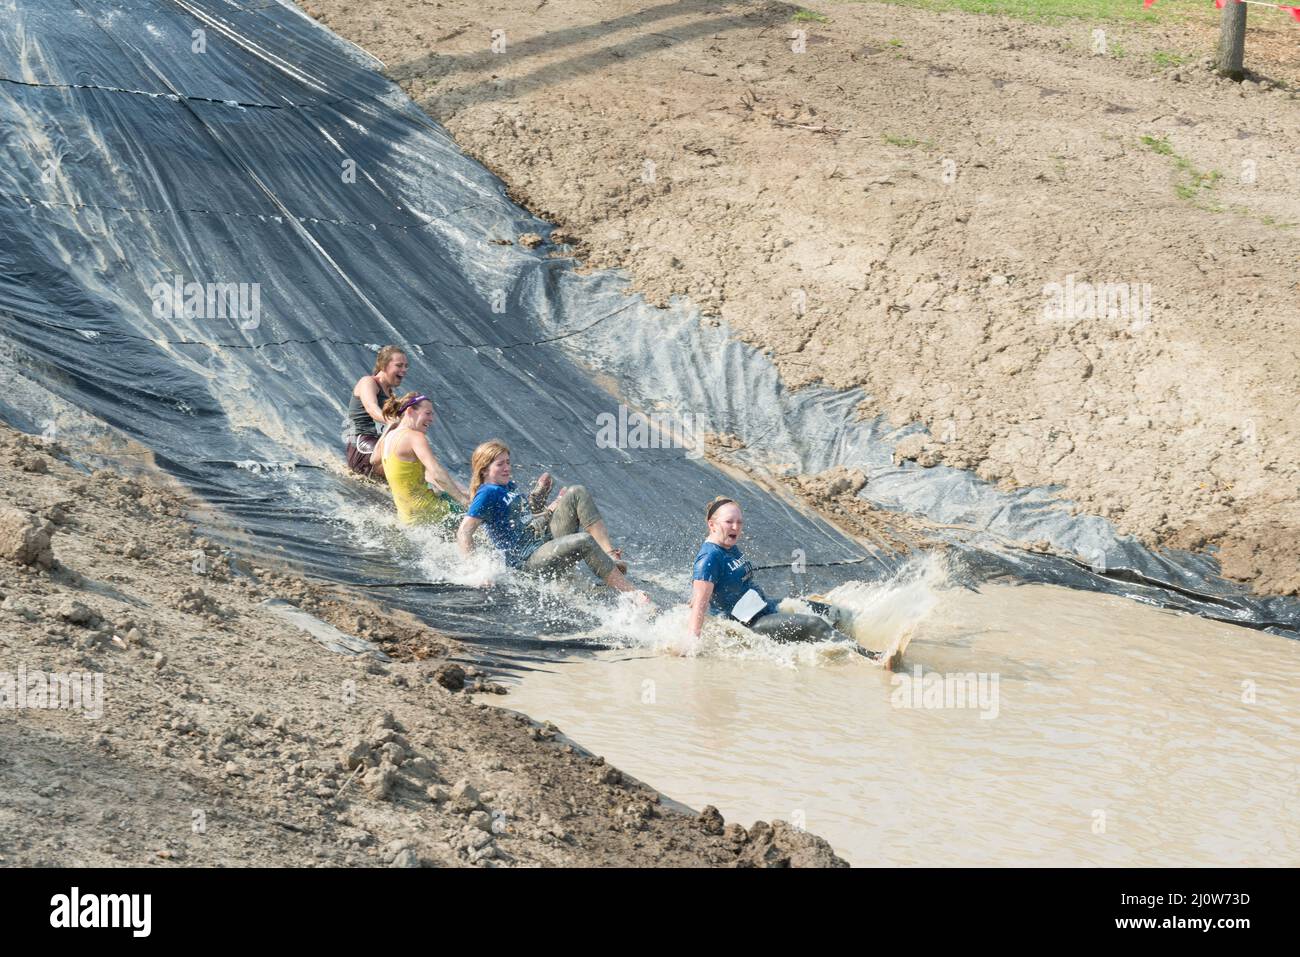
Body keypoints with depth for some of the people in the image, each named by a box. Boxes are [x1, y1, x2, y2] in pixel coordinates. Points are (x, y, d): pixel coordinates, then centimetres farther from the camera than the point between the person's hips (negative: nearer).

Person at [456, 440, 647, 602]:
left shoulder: (510, 488, 21)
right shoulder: (487, 494, -7)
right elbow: (463, 533, -17)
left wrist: (552, 508, 13)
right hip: (529, 560, -10)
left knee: (577, 493, -3)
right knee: (584, 541, -33)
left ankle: (611, 555, -17)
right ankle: (631, 594, -39)